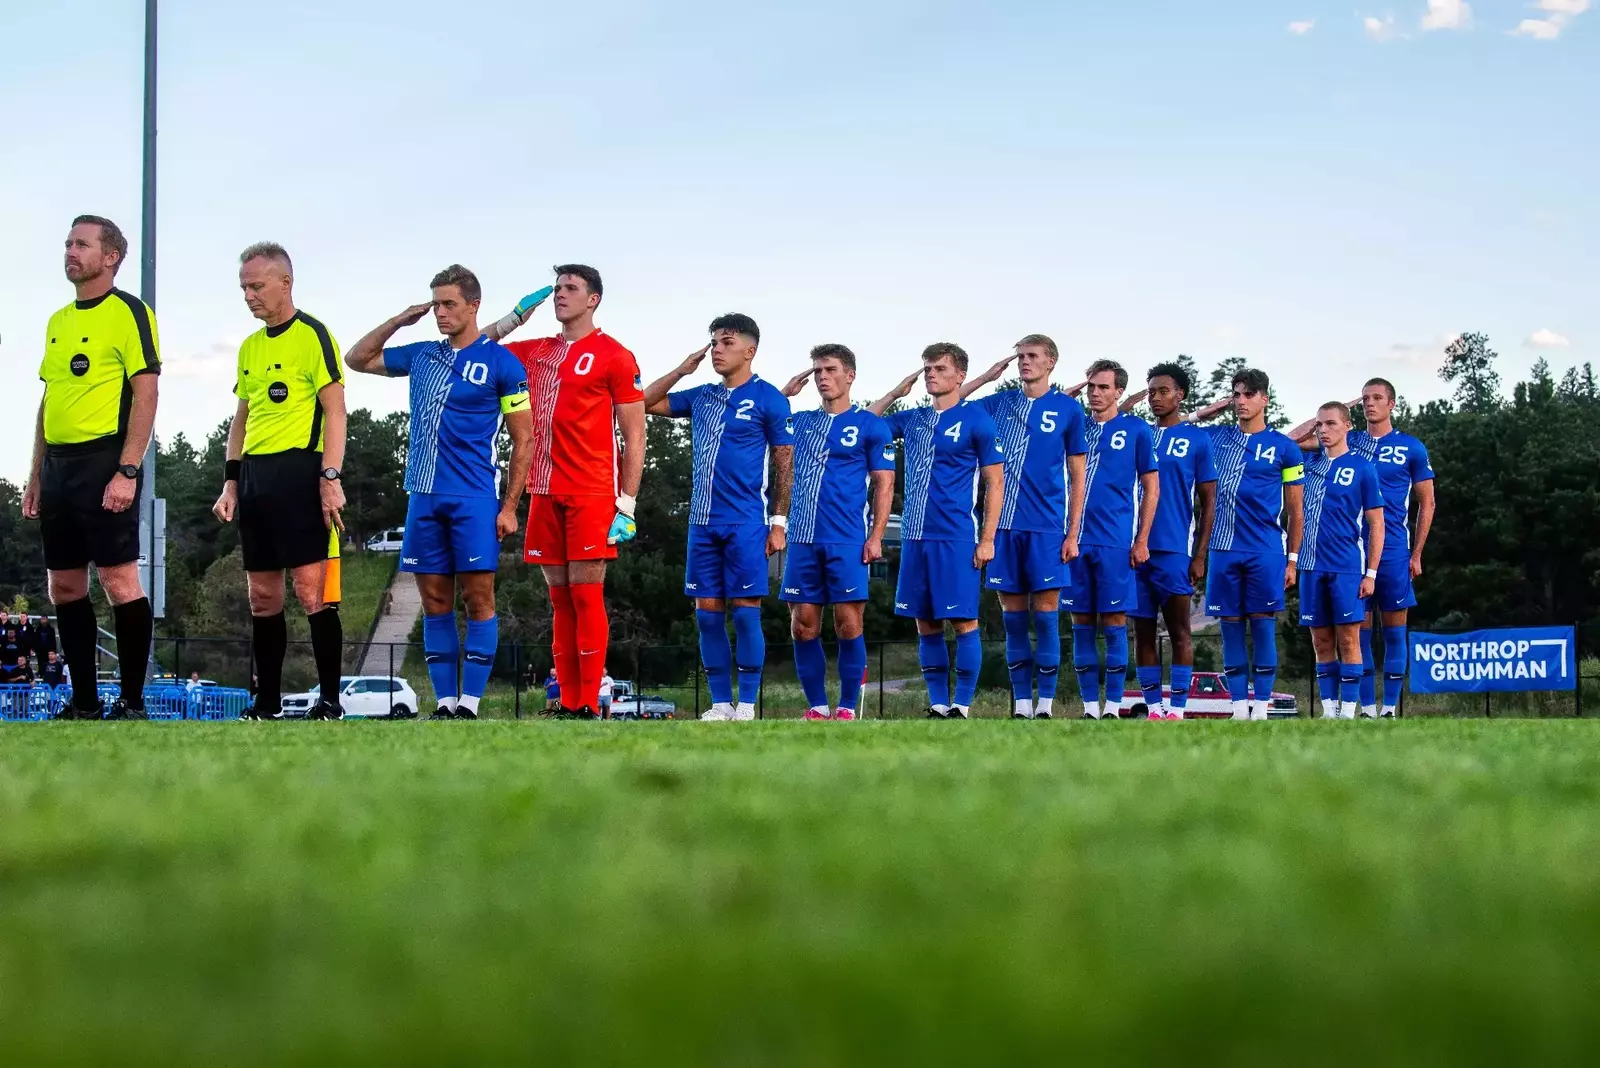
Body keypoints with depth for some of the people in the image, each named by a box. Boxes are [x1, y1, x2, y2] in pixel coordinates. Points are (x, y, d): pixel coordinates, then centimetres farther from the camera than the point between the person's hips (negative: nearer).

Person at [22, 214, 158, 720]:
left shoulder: (128, 312, -5)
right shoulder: (58, 321, 17)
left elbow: (145, 392, -11)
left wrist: (127, 471, -18)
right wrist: (36, 476, 17)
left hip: (104, 460, -8)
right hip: (59, 464, 8)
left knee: (119, 579, -8)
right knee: (65, 587, 8)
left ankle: (132, 702, -2)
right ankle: (84, 702, 14)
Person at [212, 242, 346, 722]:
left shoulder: (312, 335, -4)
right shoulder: (250, 347, 17)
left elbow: (335, 410, -9)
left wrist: (330, 477, -16)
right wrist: (231, 482, 15)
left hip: (298, 472, -7)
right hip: (255, 476, 7)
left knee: (310, 590, -10)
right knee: (262, 596, 9)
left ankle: (330, 700, -4)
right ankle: (266, 702, 15)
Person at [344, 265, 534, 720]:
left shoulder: (501, 362, -1)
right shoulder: (421, 355, 13)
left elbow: (523, 439, -1)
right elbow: (357, 359, 25)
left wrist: (510, 506, -7)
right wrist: (398, 321, 11)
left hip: (474, 499, -5)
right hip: (424, 496, 5)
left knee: (477, 599, -5)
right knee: (435, 602, 5)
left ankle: (470, 703, -2)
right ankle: (445, 702, 9)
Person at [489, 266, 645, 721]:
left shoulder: (614, 355, -1)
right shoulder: (534, 352, 15)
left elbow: (634, 436, -3)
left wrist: (627, 505, -9)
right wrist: (515, 318, 13)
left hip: (591, 493, -5)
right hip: (544, 492, 5)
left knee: (585, 594, -8)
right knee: (560, 598, 5)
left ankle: (589, 705, -6)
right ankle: (568, 703, 8)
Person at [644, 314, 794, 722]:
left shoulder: (767, 398, -2)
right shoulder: (701, 396, 13)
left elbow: (786, 465, -3)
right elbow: (647, 403, 20)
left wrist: (779, 522, -8)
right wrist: (682, 369, 10)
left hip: (745, 523, -5)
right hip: (703, 521, 6)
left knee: (745, 612, -5)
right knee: (708, 612, 4)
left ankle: (747, 707, 1)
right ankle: (721, 704, 11)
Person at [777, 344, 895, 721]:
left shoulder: (870, 425, 3)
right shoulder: (799, 421, 15)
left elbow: (884, 485, 1)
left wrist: (876, 537, -9)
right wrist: (785, 393, 8)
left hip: (848, 541, -4)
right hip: (803, 539, 4)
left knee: (848, 624, -4)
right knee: (803, 626, 3)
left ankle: (847, 709, 4)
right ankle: (817, 707, 12)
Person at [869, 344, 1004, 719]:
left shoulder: (975, 419, -2)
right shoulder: (912, 419, 13)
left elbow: (995, 482, -3)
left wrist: (987, 539, -9)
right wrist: (896, 392, 10)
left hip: (956, 538, -6)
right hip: (915, 536, 6)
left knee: (964, 622, -4)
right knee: (926, 625, 7)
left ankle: (962, 707, 1)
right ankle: (938, 705, 14)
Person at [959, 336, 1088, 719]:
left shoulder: (1068, 408, 3)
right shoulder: (1000, 403, 11)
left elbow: (1077, 477, 4)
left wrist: (1073, 533, -2)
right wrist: (986, 377, 5)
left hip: (1046, 528, -3)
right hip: (1005, 526, 3)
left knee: (1045, 614, -3)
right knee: (1013, 616, 5)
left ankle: (1045, 705, 3)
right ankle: (1021, 705, 10)